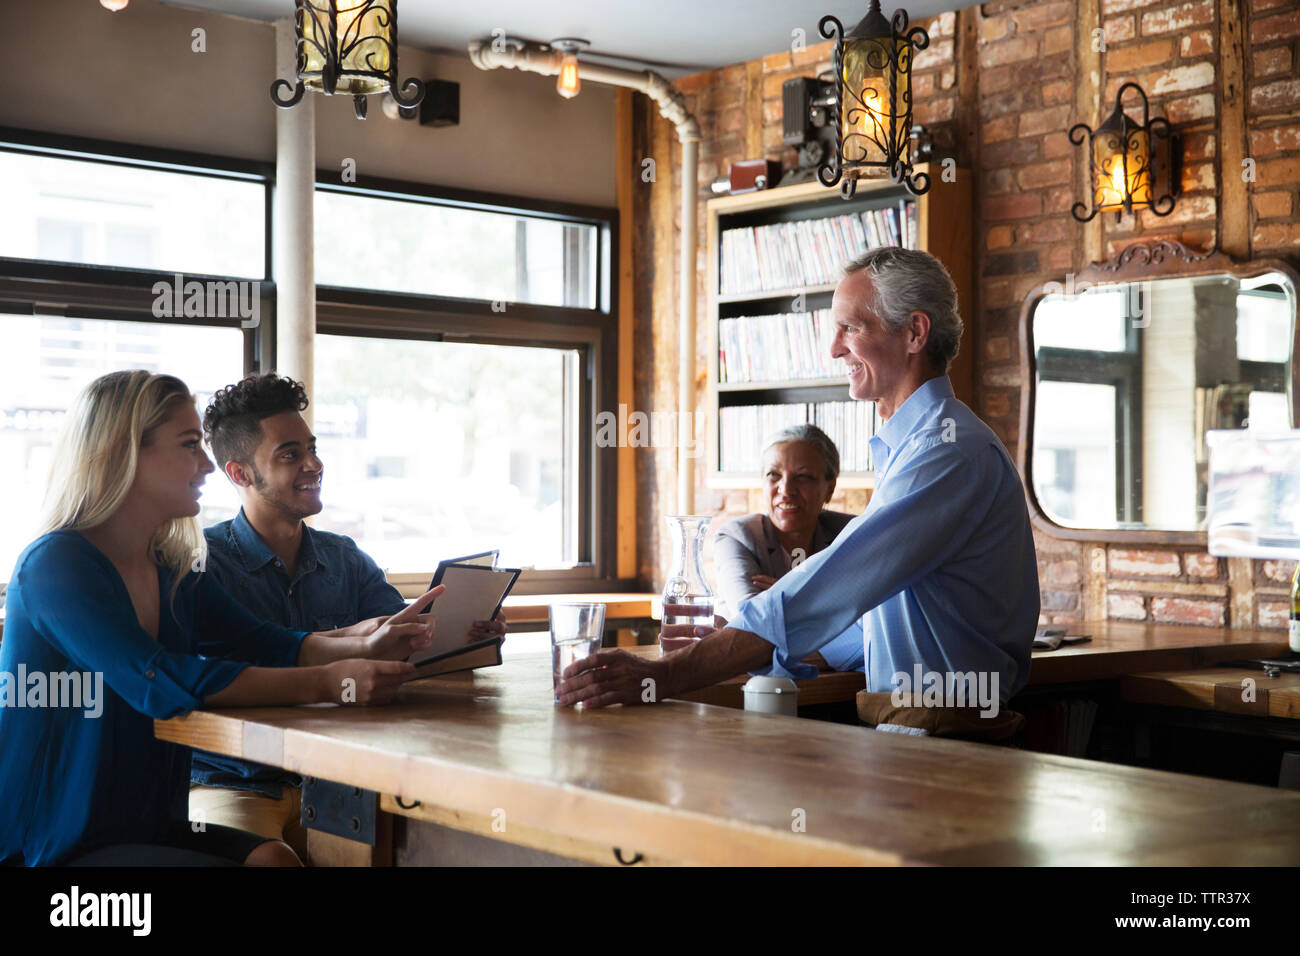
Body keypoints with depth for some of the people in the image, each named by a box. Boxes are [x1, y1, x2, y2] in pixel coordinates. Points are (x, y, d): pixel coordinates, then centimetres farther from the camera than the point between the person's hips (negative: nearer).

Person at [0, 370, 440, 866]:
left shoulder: (174, 572, 10)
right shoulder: (53, 566, -17)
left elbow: (261, 643, 4)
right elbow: (159, 681, -27)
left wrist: (365, 647, -16)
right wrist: (326, 683, -30)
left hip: (148, 826, 7)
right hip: (50, 847, -7)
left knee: (274, 856, -18)